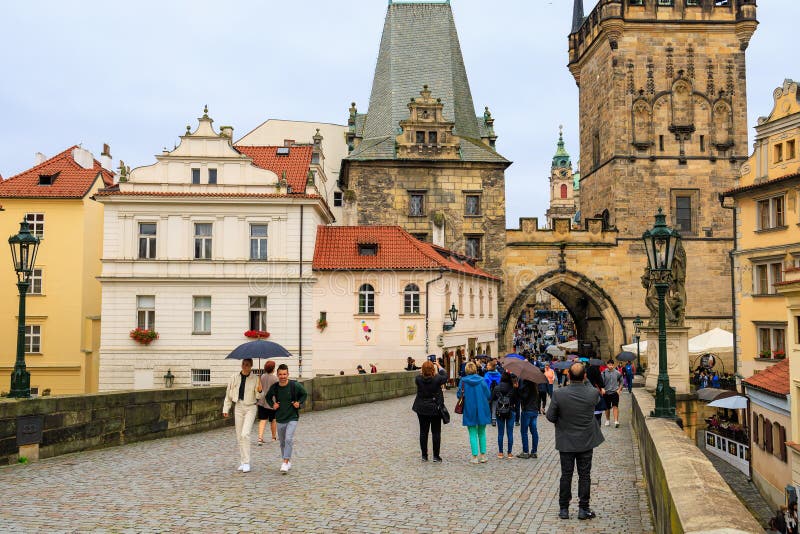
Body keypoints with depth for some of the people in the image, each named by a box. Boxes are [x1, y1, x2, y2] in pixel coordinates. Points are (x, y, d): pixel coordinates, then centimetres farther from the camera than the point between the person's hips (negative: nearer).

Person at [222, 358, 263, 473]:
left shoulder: (255, 379, -5)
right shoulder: (234, 378, 3)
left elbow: (259, 396, -4)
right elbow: (228, 394, 11)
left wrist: (259, 391, -25)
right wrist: (225, 409, 10)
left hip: (250, 408, -4)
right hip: (238, 407, 4)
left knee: (245, 434, -16)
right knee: (239, 436, 8)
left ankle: (246, 463, -10)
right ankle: (242, 462, 19)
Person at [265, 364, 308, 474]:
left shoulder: (295, 385, -11)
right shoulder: (274, 387, -4)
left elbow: (304, 394, 8)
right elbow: (268, 397, 17)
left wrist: (299, 403, -7)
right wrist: (272, 404, -1)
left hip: (292, 418, -4)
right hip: (280, 418, 4)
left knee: (289, 439, -18)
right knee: (282, 442, 12)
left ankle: (285, 463, -17)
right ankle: (288, 461, 29)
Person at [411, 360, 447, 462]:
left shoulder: (419, 379, -13)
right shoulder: (437, 379, -16)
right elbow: (445, 377, 5)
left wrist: (423, 371, 19)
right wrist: (439, 367, 19)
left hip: (422, 409, 2)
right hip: (435, 409, -2)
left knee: (423, 432, 10)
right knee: (436, 432, 6)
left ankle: (424, 455, 15)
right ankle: (436, 456, 9)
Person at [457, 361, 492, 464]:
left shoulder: (463, 381, -8)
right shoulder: (482, 380, -4)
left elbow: (459, 395, -5)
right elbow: (489, 395, -2)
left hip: (469, 410, -2)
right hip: (482, 410, 2)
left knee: (473, 434, 6)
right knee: (482, 433, 15)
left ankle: (475, 457, 2)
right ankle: (483, 455, 16)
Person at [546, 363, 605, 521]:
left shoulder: (558, 394, -19)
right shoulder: (593, 393, -15)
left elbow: (550, 417, -11)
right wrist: (585, 381, 16)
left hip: (566, 442, 0)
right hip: (586, 442, 0)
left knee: (566, 475, 11)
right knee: (584, 475, 11)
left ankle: (564, 509, 18)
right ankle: (583, 509, 16)